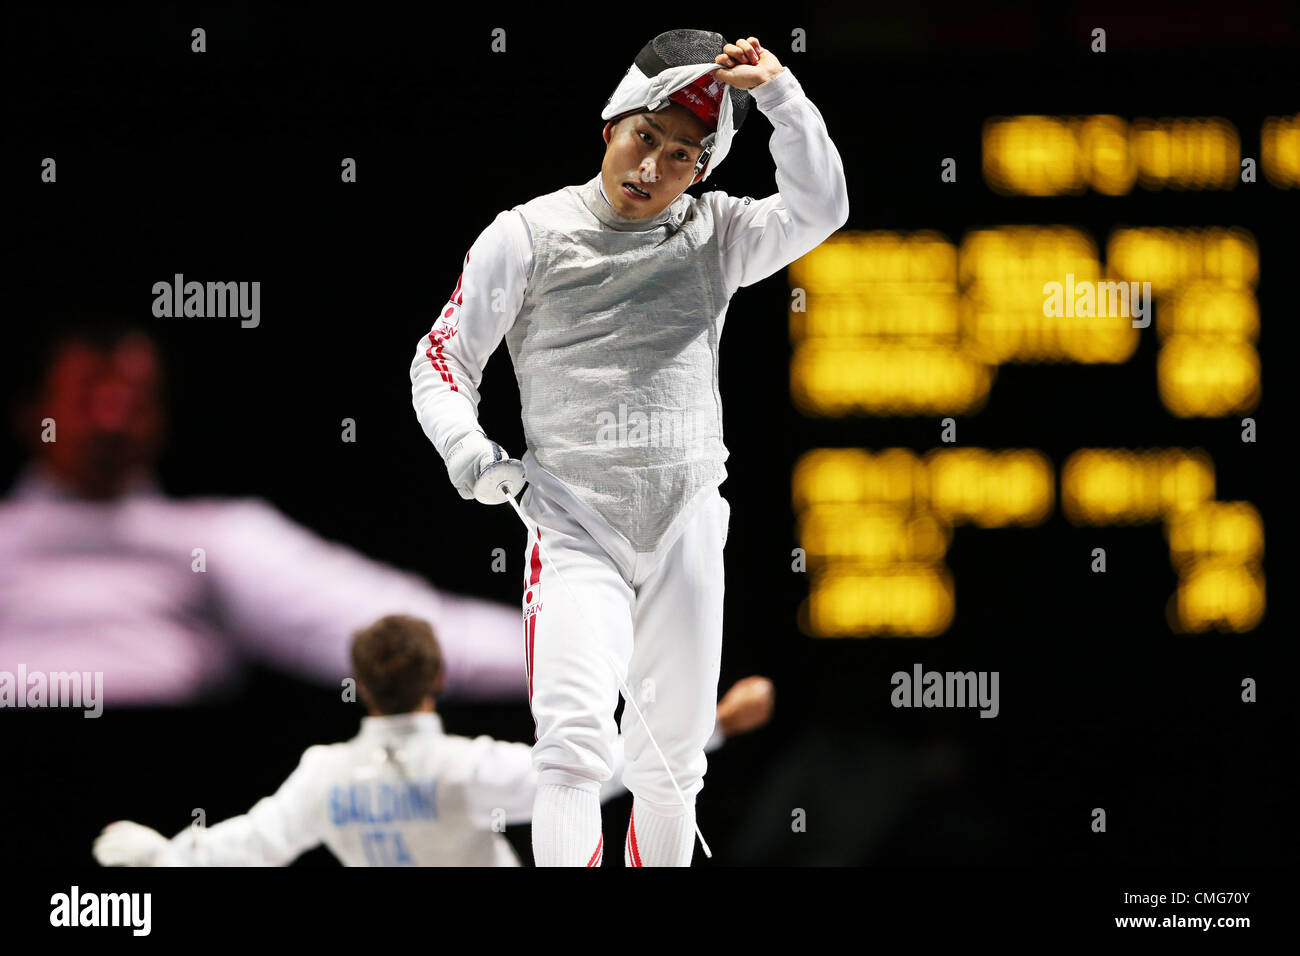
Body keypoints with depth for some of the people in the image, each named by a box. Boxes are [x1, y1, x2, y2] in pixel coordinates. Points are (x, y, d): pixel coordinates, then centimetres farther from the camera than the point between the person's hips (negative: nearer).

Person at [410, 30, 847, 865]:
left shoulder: (714, 236, 7)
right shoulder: (529, 236, 0)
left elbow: (819, 209, -8)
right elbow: (443, 359, 4)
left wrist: (777, 93, -19)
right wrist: (468, 450, -15)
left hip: (688, 524, 3)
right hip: (576, 529, -3)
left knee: (671, 768, 10)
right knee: (577, 748, -21)